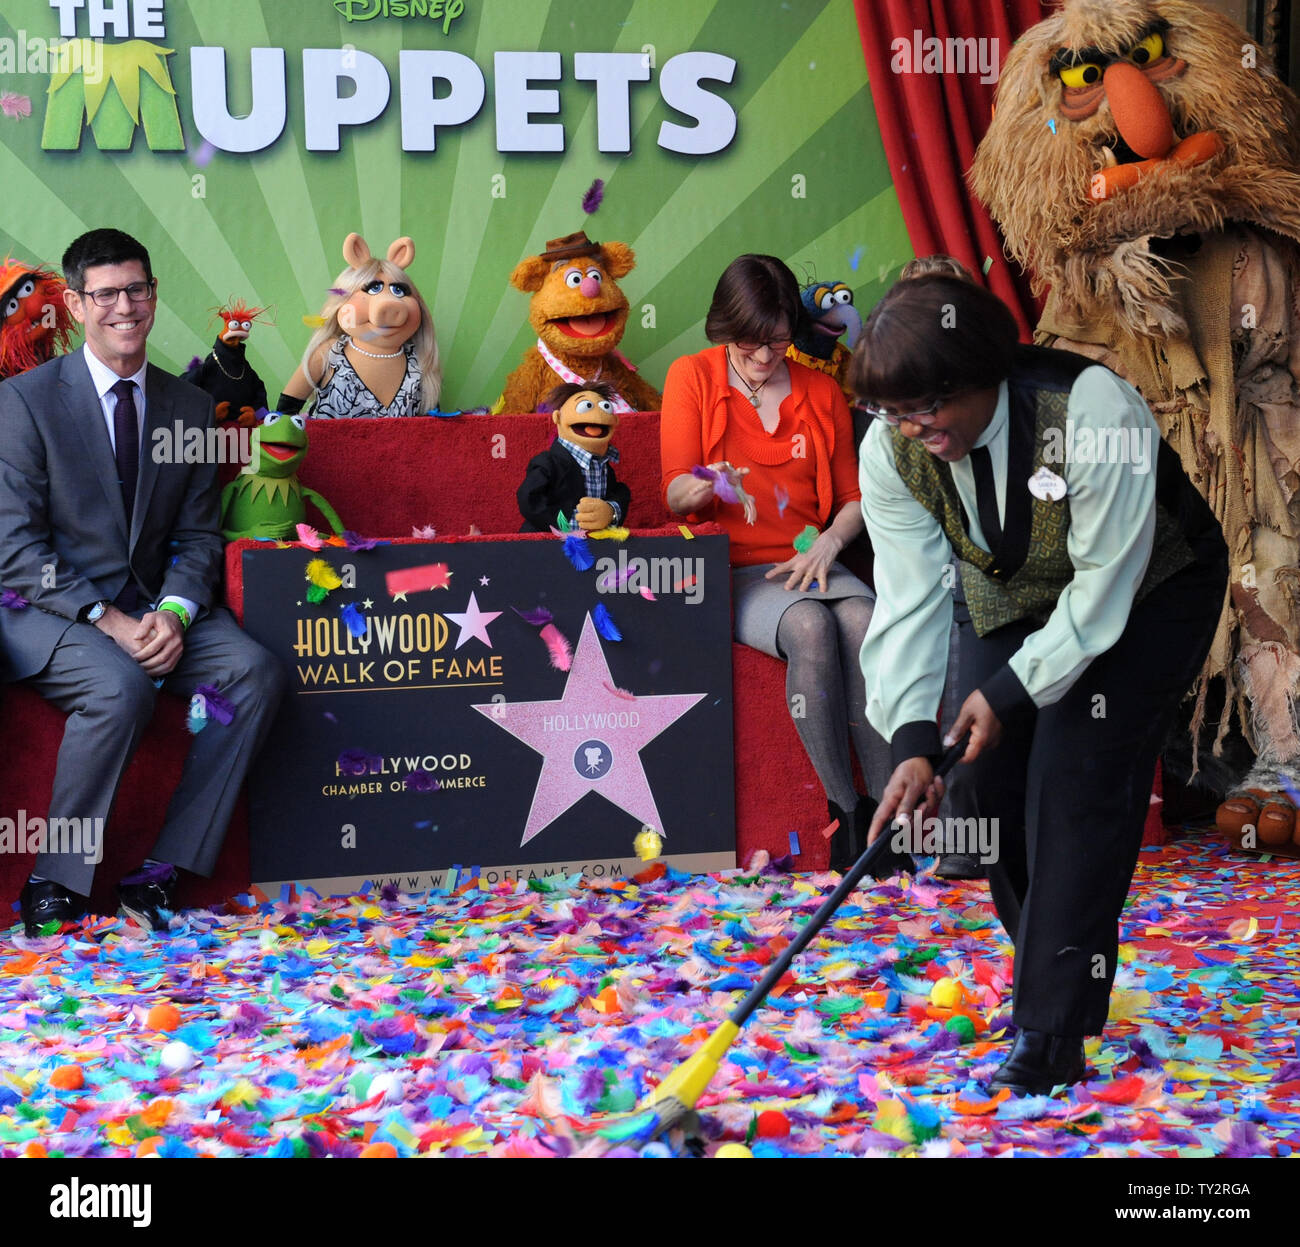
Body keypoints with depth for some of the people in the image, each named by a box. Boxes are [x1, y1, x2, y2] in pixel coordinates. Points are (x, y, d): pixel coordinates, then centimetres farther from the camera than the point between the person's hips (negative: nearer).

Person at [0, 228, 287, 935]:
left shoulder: (190, 408, 10)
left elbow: (199, 535, 9)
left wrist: (173, 613, -13)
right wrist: (108, 621, -21)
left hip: (154, 612, 5)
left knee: (256, 672, -22)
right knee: (120, 687, -35)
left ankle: (162, 872, -18)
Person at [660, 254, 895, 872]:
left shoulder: (821, 391, 14)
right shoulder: (691, 377, 4)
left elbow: (853, 496, 14)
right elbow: (674, 493, -2)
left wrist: (829, 542, -7)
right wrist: (697, 490, -26)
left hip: (806, 562, 3)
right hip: (732, 572, -3)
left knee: (863, 619, -32)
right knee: (810, 626, -35)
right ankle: (844, 812, -28)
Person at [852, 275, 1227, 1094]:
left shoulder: (1093, 411, -35)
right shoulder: (891, 452, -19)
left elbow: (1105, 584, -30)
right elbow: (910, 597, -20)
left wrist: (1011, 690, -27)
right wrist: (913, 740, -30)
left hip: (1147, 597, -5)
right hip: (1012, 603, 6)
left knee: (1075, 782, -17)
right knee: (994, 779, -1)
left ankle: (1052, 1040, -13)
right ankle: (1057, 983, 22)